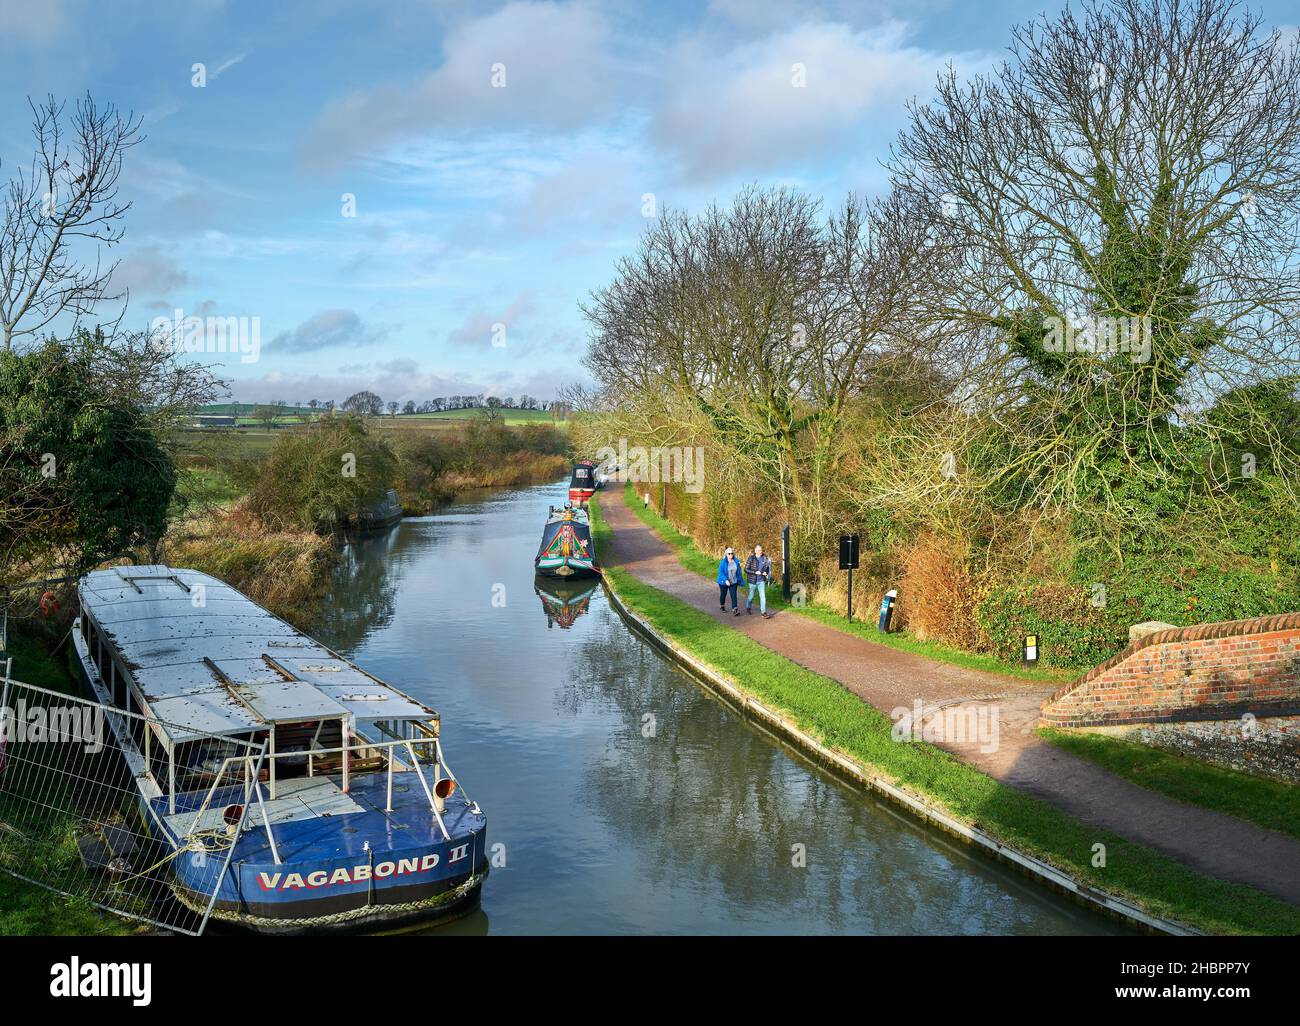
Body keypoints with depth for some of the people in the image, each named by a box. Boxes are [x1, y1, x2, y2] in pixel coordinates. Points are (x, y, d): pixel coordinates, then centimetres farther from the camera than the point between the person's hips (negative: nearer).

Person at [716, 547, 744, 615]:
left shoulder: (736, 561, -3)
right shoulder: (723, 562, -16)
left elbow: (739, 572, 7)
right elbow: (720, 572, -19)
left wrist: (739, 581, 11)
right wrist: (725, 580, -29)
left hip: (733, 582, 2)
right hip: (724, 582, -2)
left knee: (734, 595, -8)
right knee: (723, 594, 16)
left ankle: (735, 609, -12)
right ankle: (722, 606, 39)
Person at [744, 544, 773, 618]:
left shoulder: (764, 558, 0)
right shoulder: (751, 558, -12)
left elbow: (767, 567, 17)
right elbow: (746, 569, -13)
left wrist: (766, 572, -4)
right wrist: (755, 572, -22)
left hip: (761, 580, 2)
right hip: (753, 580, -2)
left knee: (763, 596, -5)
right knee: (751, 595, 13)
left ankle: (764, 612, -4)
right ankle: (748, 608, 37)